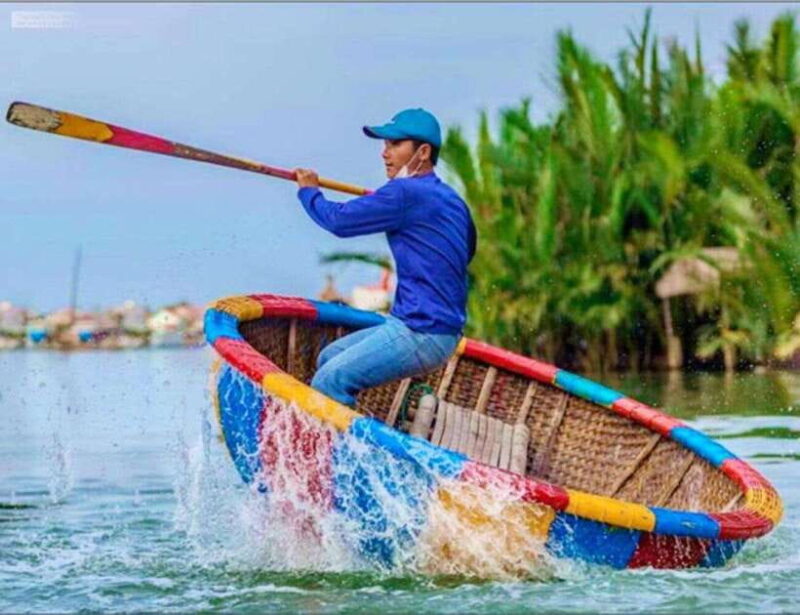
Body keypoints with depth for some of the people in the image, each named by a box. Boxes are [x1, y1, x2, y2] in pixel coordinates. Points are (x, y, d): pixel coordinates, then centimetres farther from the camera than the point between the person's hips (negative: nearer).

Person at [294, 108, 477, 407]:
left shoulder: (406, 193, -15)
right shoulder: (449, 199, 14)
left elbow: (339, 220, -10)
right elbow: (467, 252, 31)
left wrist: (309, 191, 12)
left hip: (422, 333, -11)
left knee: (328, 382, -17)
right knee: (330, 358, 18)